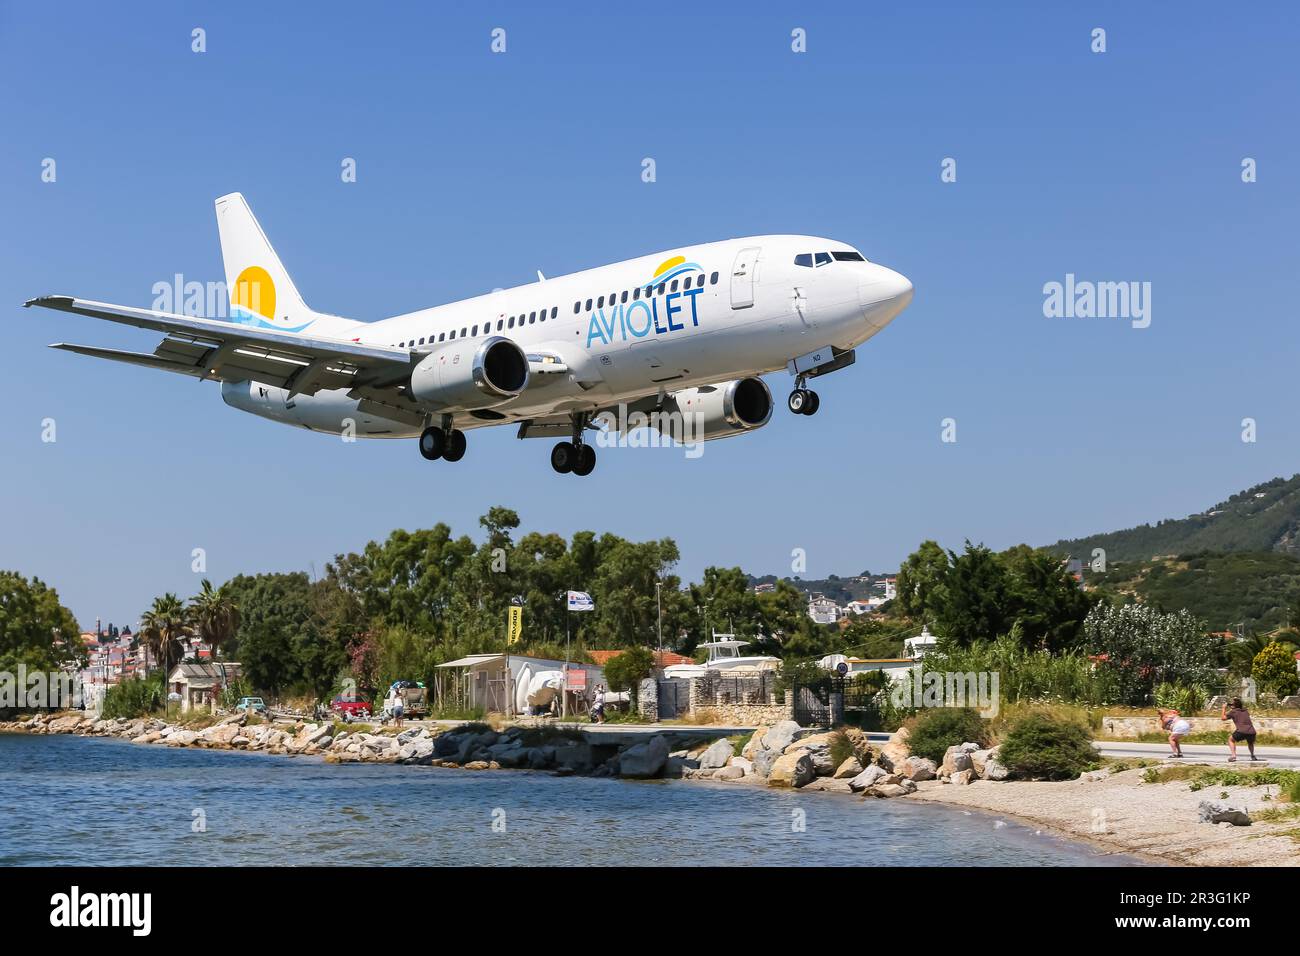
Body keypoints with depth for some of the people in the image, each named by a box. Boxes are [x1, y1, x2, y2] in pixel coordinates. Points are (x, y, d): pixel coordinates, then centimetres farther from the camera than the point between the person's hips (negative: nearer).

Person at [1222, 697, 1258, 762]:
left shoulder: (1233, 711, 11)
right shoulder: (1245, 711, 24)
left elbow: (1223, 718, 22)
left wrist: (1224, 709, 37)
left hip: (1241, 732, -5)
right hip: (1252, 732, 5)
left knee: (1231, 740, 21)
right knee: (1250, 742, 38)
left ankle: (1233, 755, 3)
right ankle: (1252, 755, 24)